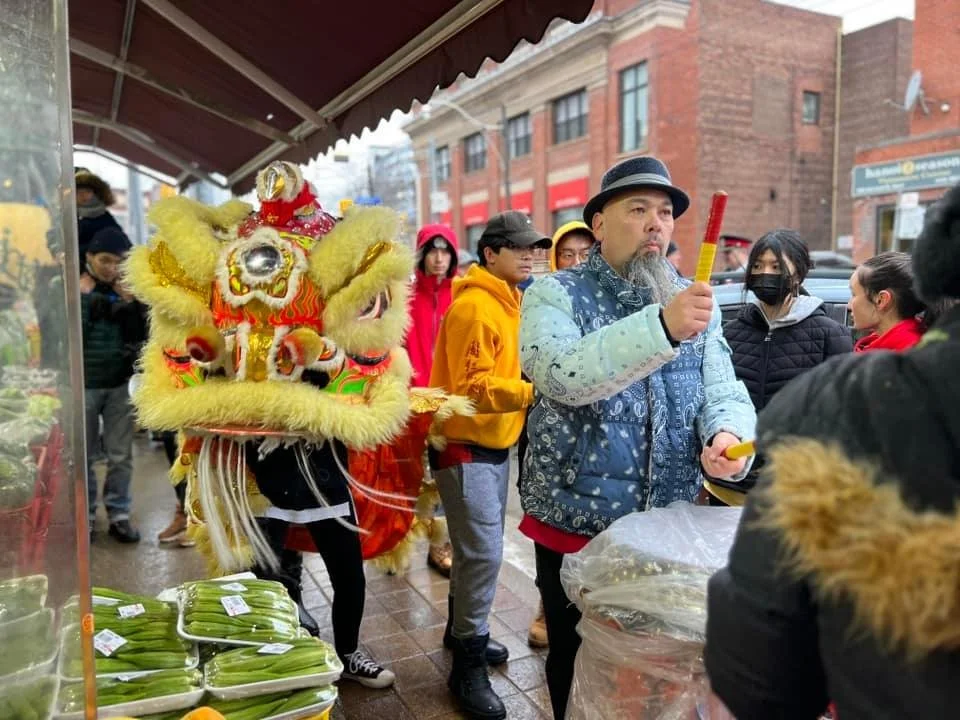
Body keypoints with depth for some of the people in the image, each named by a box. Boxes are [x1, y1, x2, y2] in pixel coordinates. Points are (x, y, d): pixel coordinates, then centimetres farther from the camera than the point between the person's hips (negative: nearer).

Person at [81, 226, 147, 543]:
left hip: (119, 383, 2)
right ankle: (86, 516, 17)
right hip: (83, 384, -2)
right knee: (84, 456, 5)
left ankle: (119, 514, 15)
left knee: (121, 456, 5)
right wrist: (81, 298, -16)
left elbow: (140, 334, 1)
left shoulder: (128, 289, 4)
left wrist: (132, 303, -9)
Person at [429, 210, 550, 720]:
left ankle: (462, 631, 36)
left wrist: (533, 390, 5)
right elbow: (472, 386, -23)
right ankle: (468, 666, 7)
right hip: (466, 446, -9)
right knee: (483, 553, -7)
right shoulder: (473, 306, -18)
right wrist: (535, 392, -29)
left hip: (494, 443, 9)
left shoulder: (506, 302, 12)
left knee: (479, 548, 18)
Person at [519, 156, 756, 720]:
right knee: (579, 672, 16)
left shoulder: (695, 301, 6)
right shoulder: (556, 295, -10)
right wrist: (662, 327, -41)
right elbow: (561, 375, -29)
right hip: (576, 526, -3)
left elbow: (723, 388, 1)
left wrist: (728, 433, -22)